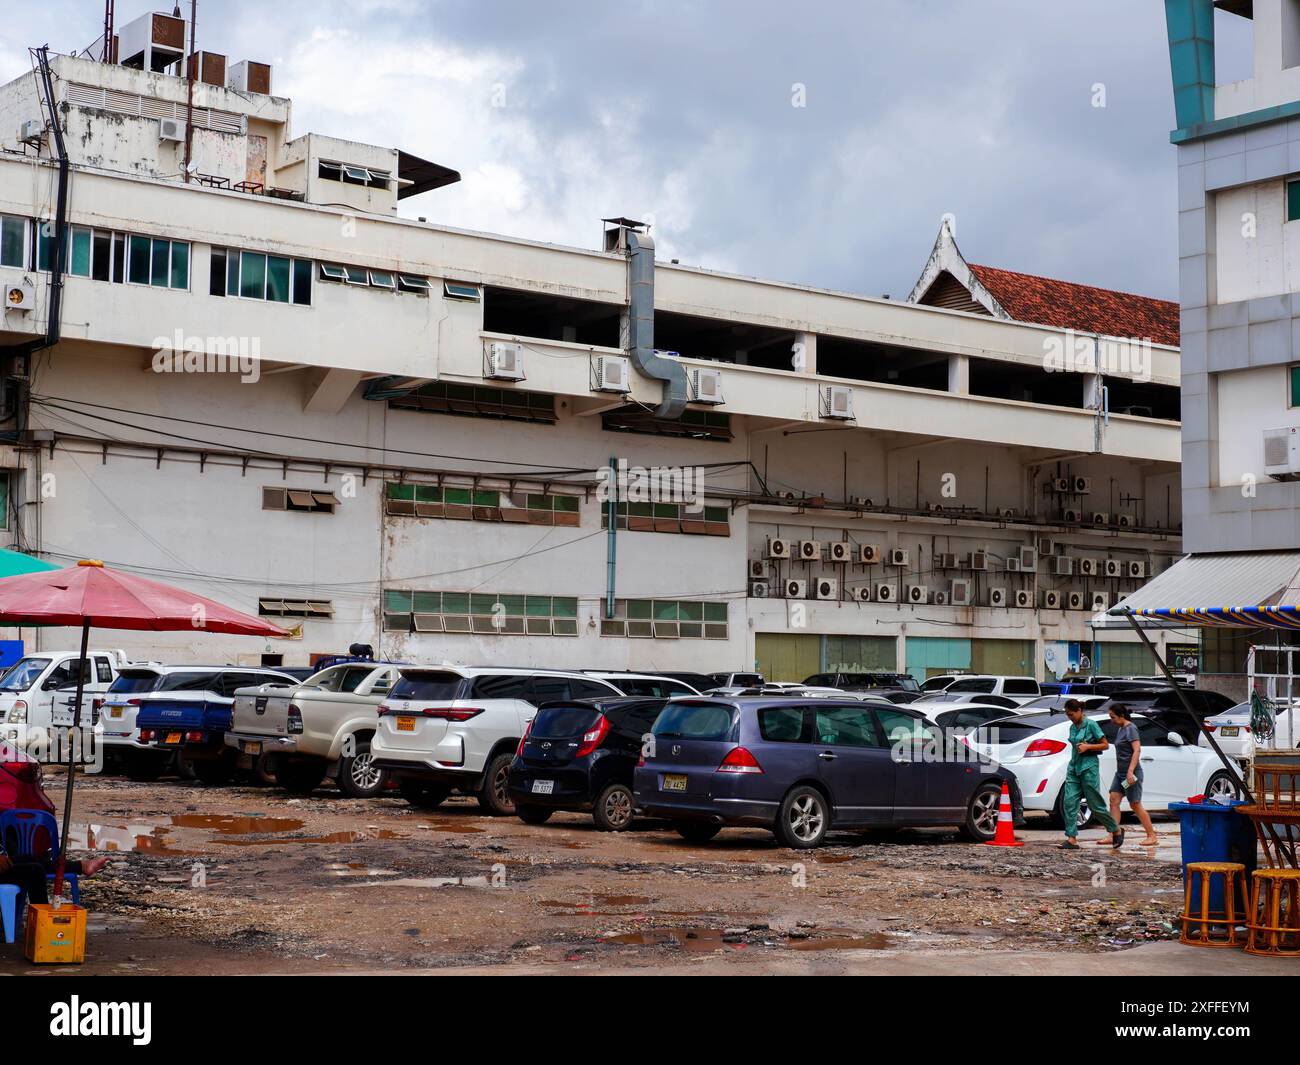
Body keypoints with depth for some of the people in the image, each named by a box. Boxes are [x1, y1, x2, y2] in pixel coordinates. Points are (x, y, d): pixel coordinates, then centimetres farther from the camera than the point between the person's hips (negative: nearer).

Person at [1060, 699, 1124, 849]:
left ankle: (1117, 830, 18)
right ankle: (1072, 839, -7)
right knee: (1069, 802, -6)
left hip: (1088, 768, -6)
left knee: (1095, 805, -2)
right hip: (1074, 767, 7)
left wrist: (1087, 746, -14)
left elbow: (1105, 745, -5)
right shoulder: (1072, 727, 12)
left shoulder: (1091, 724, -7)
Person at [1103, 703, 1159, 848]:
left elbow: (1137, 750, -21)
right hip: (1120, 772, 9)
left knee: (1135, 805, -3)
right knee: (1114, 801, -1)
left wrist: (1130, 771, -27)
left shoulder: (1130, 728, -13)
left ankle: (1152, 836, 6)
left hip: (1131, 773, -9)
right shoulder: (1121, 729, 14)